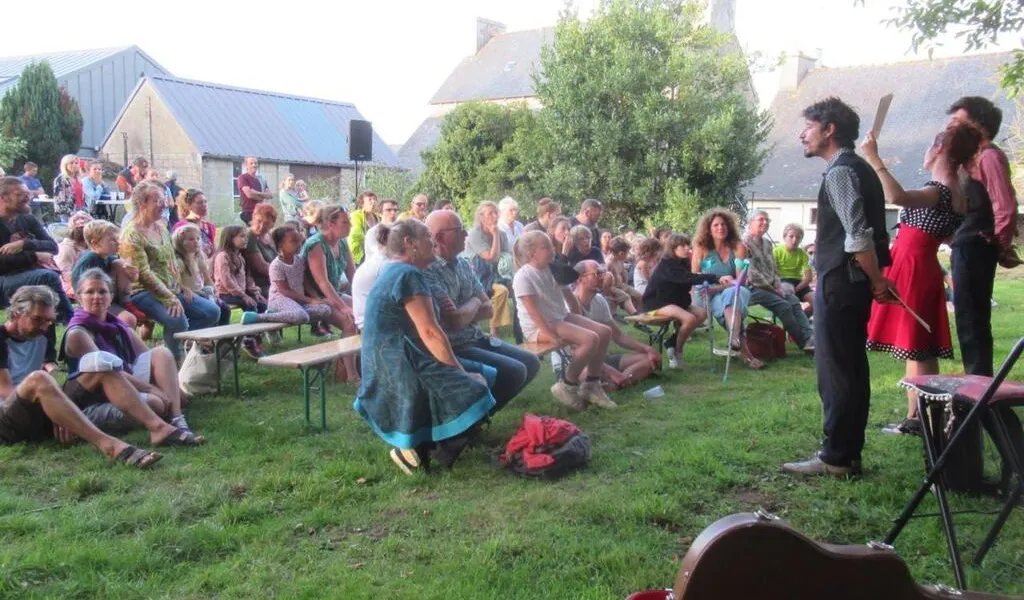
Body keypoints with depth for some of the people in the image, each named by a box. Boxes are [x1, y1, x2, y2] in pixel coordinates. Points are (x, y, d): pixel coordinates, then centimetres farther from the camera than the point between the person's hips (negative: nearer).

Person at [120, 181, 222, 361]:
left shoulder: (161, 227, 13)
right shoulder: (131, 235, -12)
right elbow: (143, 273, -19)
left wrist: (181, 288, 5)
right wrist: (170, 298, -24)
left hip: (171, 289, 8)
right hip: (144, 292, -8)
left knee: (213, 312, -5)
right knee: (178, 320, -33)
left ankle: (175, 341, 7)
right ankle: (174, 362, -10)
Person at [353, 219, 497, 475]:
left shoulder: (393, 273, 19)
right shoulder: (409, 275, -14)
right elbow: (430, 332, -19)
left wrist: (458, 368, 18)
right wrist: (460, 371, -10)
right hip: (400, 370, -11)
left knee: (483, 376, 12)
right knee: (476, 395, -18)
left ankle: (419, 443, 5)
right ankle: (416, 450, -8)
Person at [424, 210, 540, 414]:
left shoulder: (463, 264, 9)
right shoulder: (429, 272, -19)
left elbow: (488, 309, 9)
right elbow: (455, 322, -25)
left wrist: (464, 313, -13)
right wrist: (474, 303, -4)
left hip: (477, 340, 9)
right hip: (454, 349, -9)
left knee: (531, 363, 6)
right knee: (514, 371, -20)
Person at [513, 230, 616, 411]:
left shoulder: (552, 269, 8)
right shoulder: (524, 276, -16)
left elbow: (568, 294, 18)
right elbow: (533, 311, -22)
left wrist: (579, 321, 12)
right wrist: (550, 335, -27)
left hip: (562, 317, 9)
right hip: (539, 326, -9)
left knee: (604, 332, -3)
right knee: (590, 339, -25)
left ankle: (591, 385, 7)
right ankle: (567, 386, -9)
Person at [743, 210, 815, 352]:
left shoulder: (767, 244, 19)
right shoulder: (745, 243, -8)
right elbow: (751, 273, -15)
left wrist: (778, 286, 2)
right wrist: (772, 289, -12)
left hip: (770, 288, 8)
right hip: (753, 288, -7)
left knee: (794, 301, -17)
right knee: (784, 305, -23)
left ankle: (810, 336, -29)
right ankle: (804, 342, -17)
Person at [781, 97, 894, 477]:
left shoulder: (839, 172, -15)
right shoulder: (858, 167, 17)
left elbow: (859, 236, -23)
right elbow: (867, 231, 18)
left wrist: (877, 280, -14)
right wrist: (876, 279, 17)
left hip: (839, 282, -10)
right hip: (851, 281, 10)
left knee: (835, 372, -3)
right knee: (851, 370, 13)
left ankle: (836, 459, 5)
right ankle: (847, 453, 22)